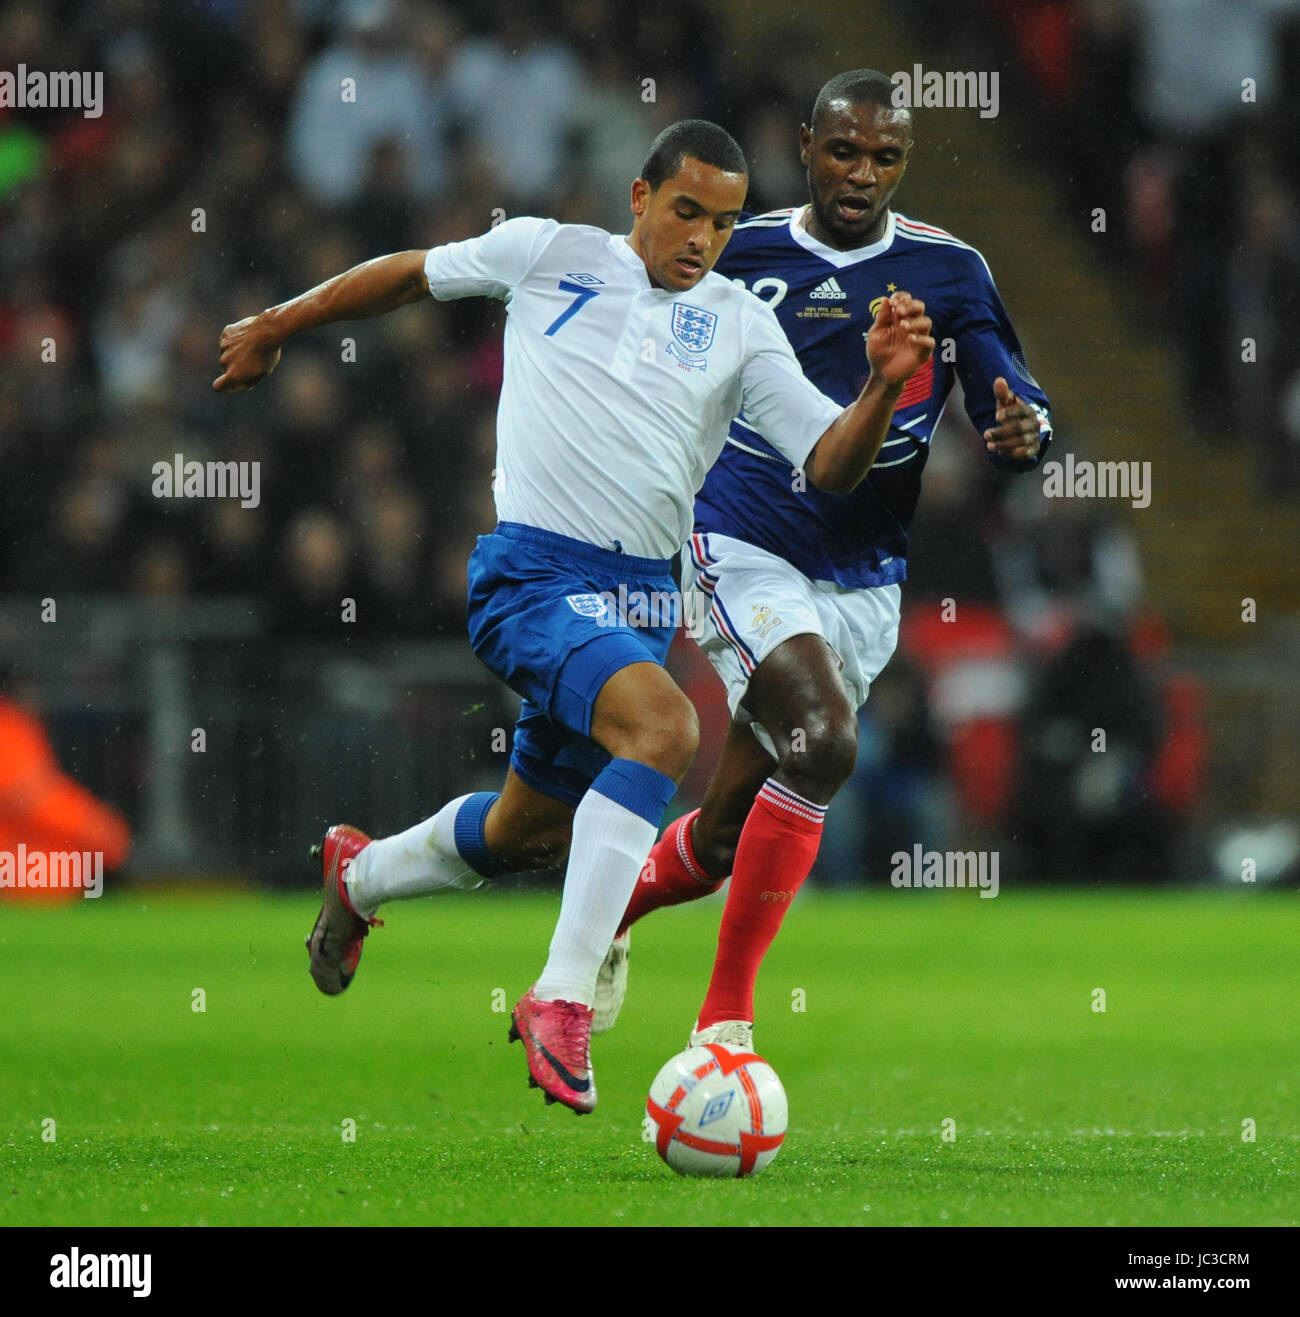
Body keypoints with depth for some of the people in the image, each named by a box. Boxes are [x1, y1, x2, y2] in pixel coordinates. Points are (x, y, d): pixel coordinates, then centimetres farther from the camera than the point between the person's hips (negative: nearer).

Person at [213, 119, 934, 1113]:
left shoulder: (740, 325, 8)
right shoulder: (550, 255, 2)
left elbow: (830, 466, 0)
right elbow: (409, 277, 17)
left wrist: (882, 389, -19)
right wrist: (274, 330, 24)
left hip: (643, 595, 5)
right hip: (533, 574, -5)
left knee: (530, 832, 18)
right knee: (663, 729, -31)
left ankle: (360, 874, 50)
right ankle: (563, 998, -30)